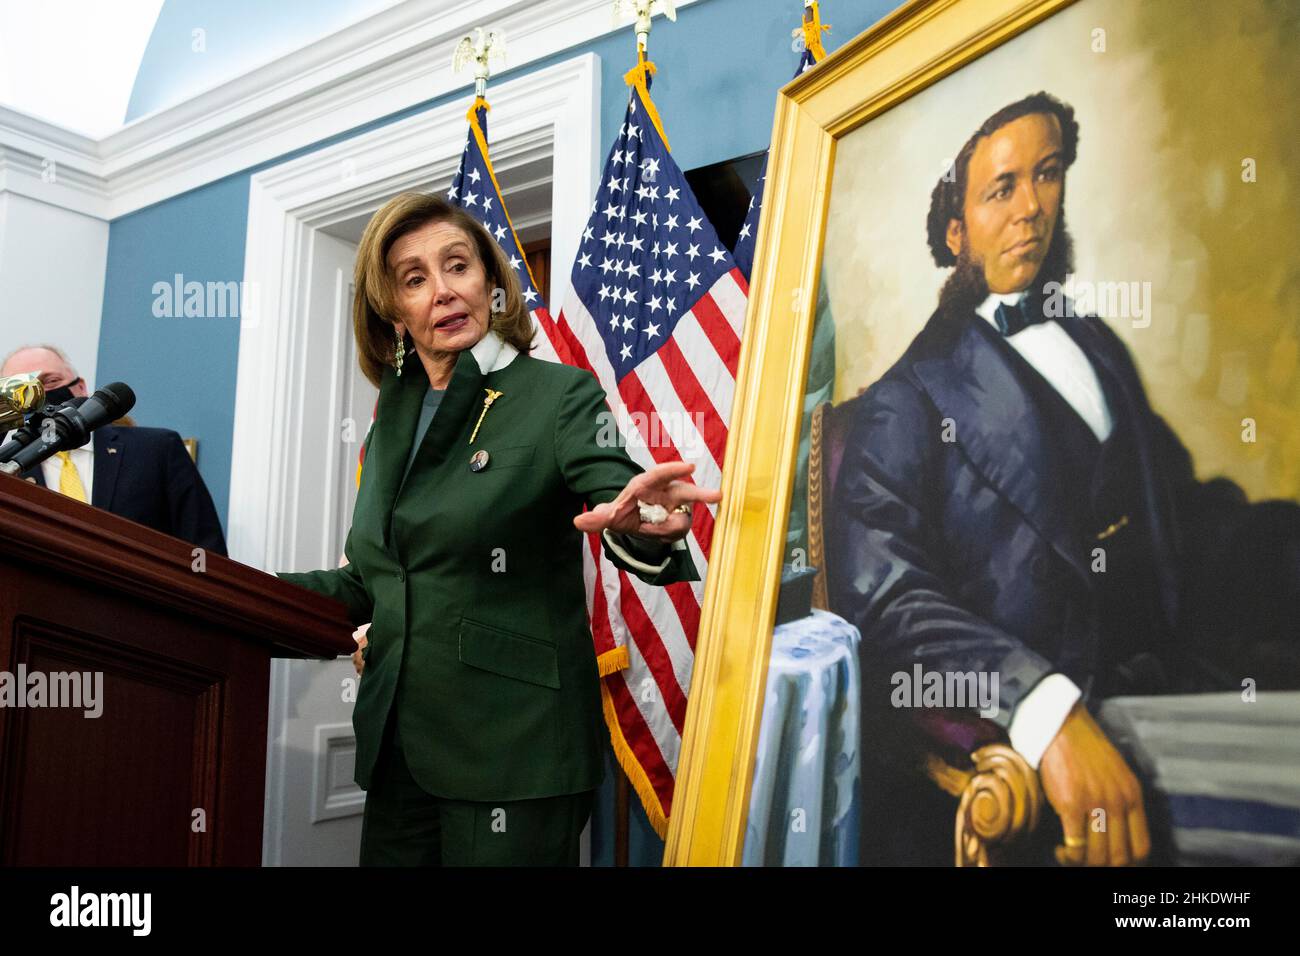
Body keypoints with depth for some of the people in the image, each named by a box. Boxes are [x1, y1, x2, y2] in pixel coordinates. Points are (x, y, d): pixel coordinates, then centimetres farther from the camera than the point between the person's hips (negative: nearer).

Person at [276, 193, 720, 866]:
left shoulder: (560, 395, -5)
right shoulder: (394, 416, 11)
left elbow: (615, 494, -21)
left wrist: (644, 528, -44)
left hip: (515, 754, -5)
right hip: (400, 750, 6)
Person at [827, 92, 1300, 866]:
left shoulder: (1098, 345, 22)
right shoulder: (907, 403, 1)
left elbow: (1179, 505, 22)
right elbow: (884, 595, -12)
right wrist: (1049, 712, -28)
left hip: (1164, 680, 8)